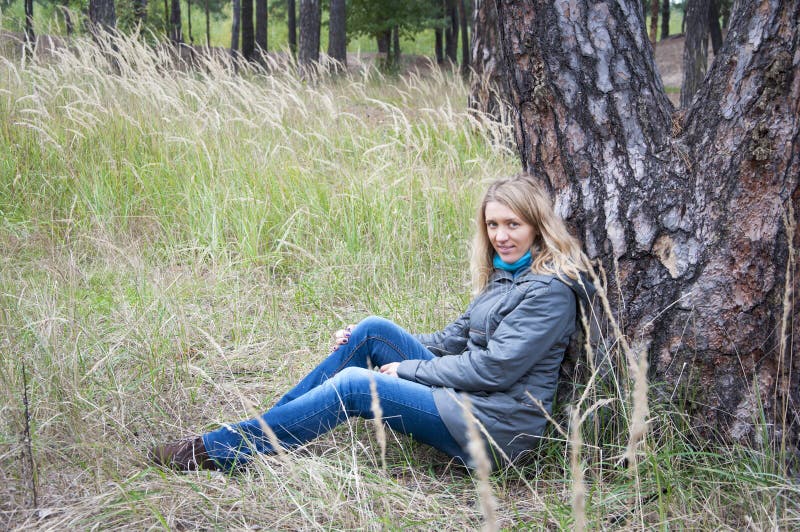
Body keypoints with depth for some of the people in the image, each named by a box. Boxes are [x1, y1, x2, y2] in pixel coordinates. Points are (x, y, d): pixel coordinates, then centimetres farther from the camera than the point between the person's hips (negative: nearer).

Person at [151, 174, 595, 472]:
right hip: (469, 397, 8)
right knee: (373, 330, -5)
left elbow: (494, 369, -19)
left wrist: (407, 369, -11)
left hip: (496, 427, -8)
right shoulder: (504, 274, 14)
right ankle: (268, 426, -1)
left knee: (354, 385, -18)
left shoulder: (550, 289, -14)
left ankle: (212, 451, -13)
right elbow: (454, 339, 16)